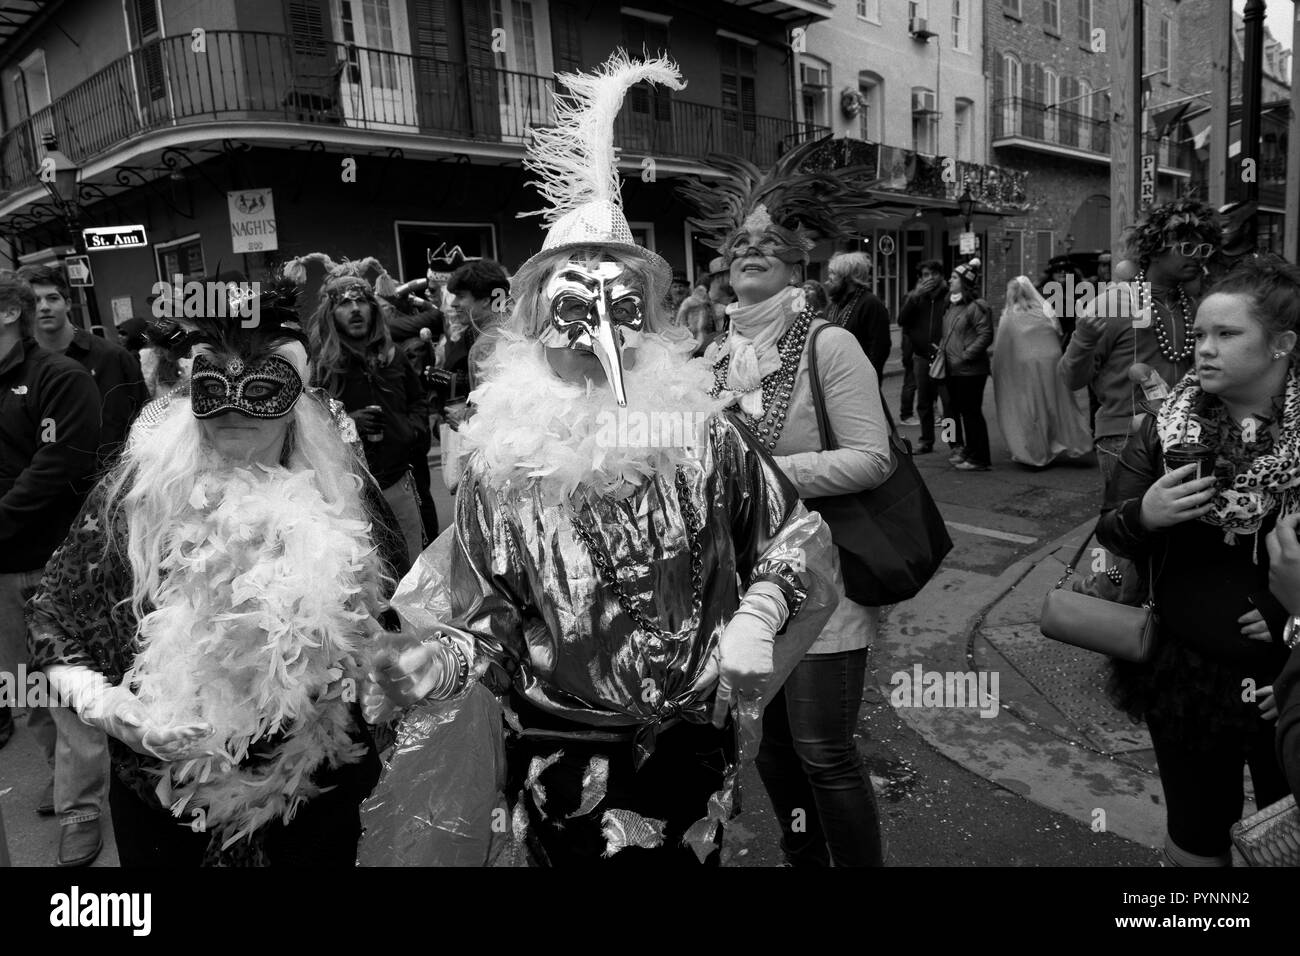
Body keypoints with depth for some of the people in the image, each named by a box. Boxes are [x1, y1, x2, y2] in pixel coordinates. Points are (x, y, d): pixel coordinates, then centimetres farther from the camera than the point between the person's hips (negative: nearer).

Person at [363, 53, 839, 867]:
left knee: (691, 858, 20)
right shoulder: (502, 465, -10)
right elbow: (495, 620, -6)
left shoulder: (704, 434, -10)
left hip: (692, 745, 1)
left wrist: (756, 616, -15)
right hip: (563, 760, 0)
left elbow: (799, 535, 1)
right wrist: (441, 663, -25)